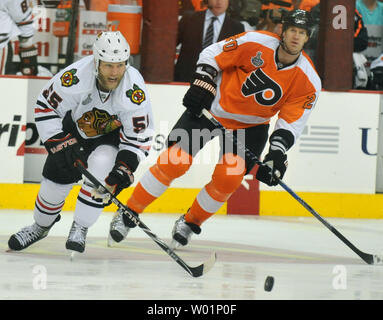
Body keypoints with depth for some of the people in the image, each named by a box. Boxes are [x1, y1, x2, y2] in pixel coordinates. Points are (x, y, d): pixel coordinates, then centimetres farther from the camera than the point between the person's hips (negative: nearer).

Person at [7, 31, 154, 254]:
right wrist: (62, 144, -25)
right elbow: (46, 108, -20)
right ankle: (41, 226, 33)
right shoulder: (75, 77, -34)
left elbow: (139, 137, -23)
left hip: (112, 137, -1)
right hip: (74, 130, 1)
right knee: (57, 179, 2)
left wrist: (123, 169, -34)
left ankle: (80, 229, -11)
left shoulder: (134, 90, -32)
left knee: (101, 167, -27)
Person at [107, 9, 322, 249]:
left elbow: (291, 123, -12)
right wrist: (202, 83, -18)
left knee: (229, 177, -16)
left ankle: (190, 223, 10)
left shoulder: (309, 82, -15)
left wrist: (276, 154, -25)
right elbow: (212, 54, -8)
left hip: (250, 125, 2)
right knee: (175, 161, -12)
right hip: (212, 107, -2)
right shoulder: (256, 43, -20)